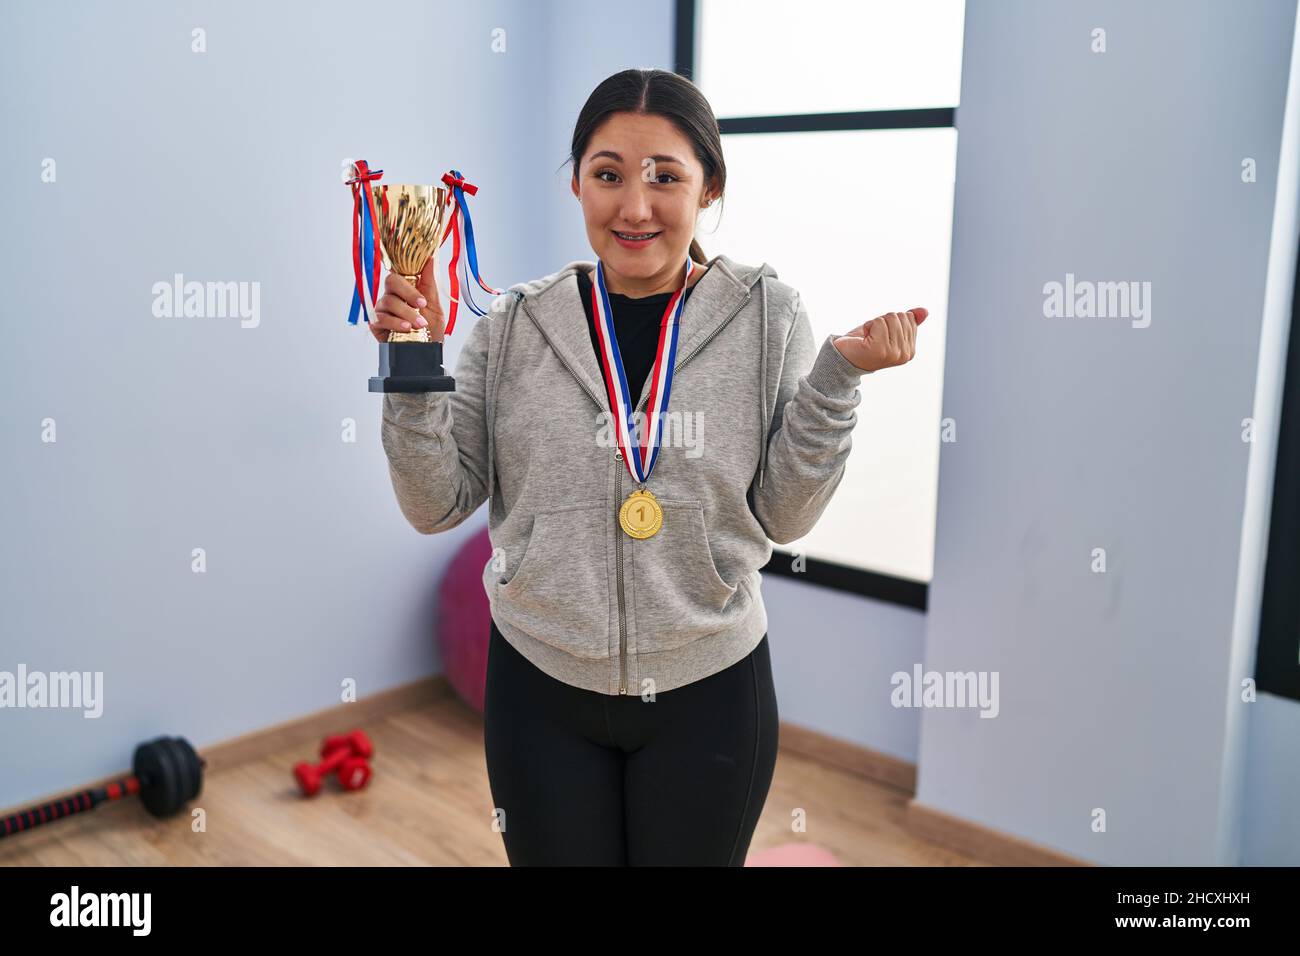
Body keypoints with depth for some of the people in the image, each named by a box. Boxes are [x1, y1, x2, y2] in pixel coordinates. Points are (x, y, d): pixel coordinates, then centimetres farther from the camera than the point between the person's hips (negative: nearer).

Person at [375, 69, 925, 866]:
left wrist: (837, 374, -16)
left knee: (697, 855, 18)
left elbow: (783, 517, -6)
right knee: (554, 855, 18)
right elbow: (437, 508, -4)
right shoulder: (515, 325, -4)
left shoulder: (767, 315, -6)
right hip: (541, 685, 1)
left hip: (709, 688, 0)